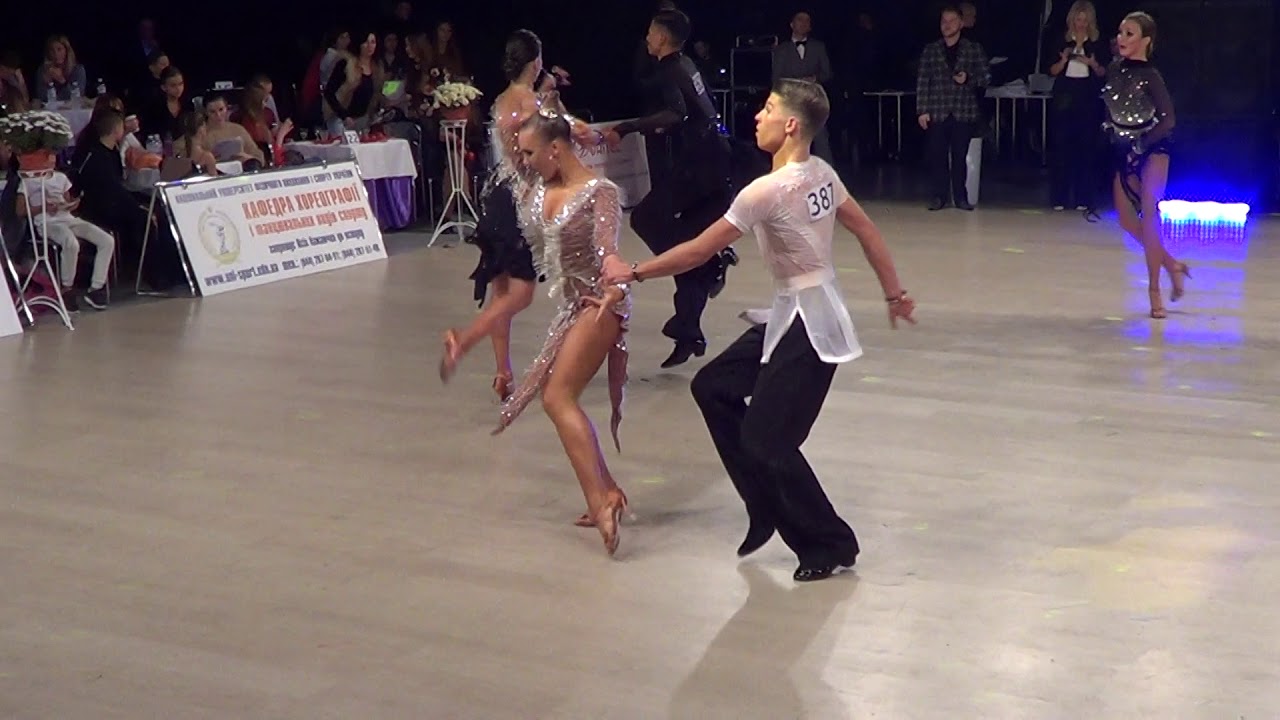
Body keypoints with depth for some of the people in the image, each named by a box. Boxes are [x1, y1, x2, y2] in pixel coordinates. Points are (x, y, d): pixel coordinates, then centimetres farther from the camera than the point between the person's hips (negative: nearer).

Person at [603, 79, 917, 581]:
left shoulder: (767, 191, -22)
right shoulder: (822, 174, 2)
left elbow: (699, 252, -17)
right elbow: (866, 231, 10)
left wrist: (633, 273, -5)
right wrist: (894, 294, 22)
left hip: (808, 330, -10)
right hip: (791, 317, 10)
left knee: (766, 443, -3)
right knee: (712, 388, 14)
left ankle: (831, 546, 12)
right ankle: (768, 511, 22)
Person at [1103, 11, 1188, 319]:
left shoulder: (1149, 76, -15)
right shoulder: (1115, 70, 1)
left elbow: (1168, 120, -16)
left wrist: (1142, 146, -18)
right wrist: (1112, 133, 4)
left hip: (1153, 148, -7)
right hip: (1125, 150, 7)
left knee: (1149, 215, -13)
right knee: (1127, 219, 7)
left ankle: (1154, 289, -6)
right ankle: (1172, 265, 26)